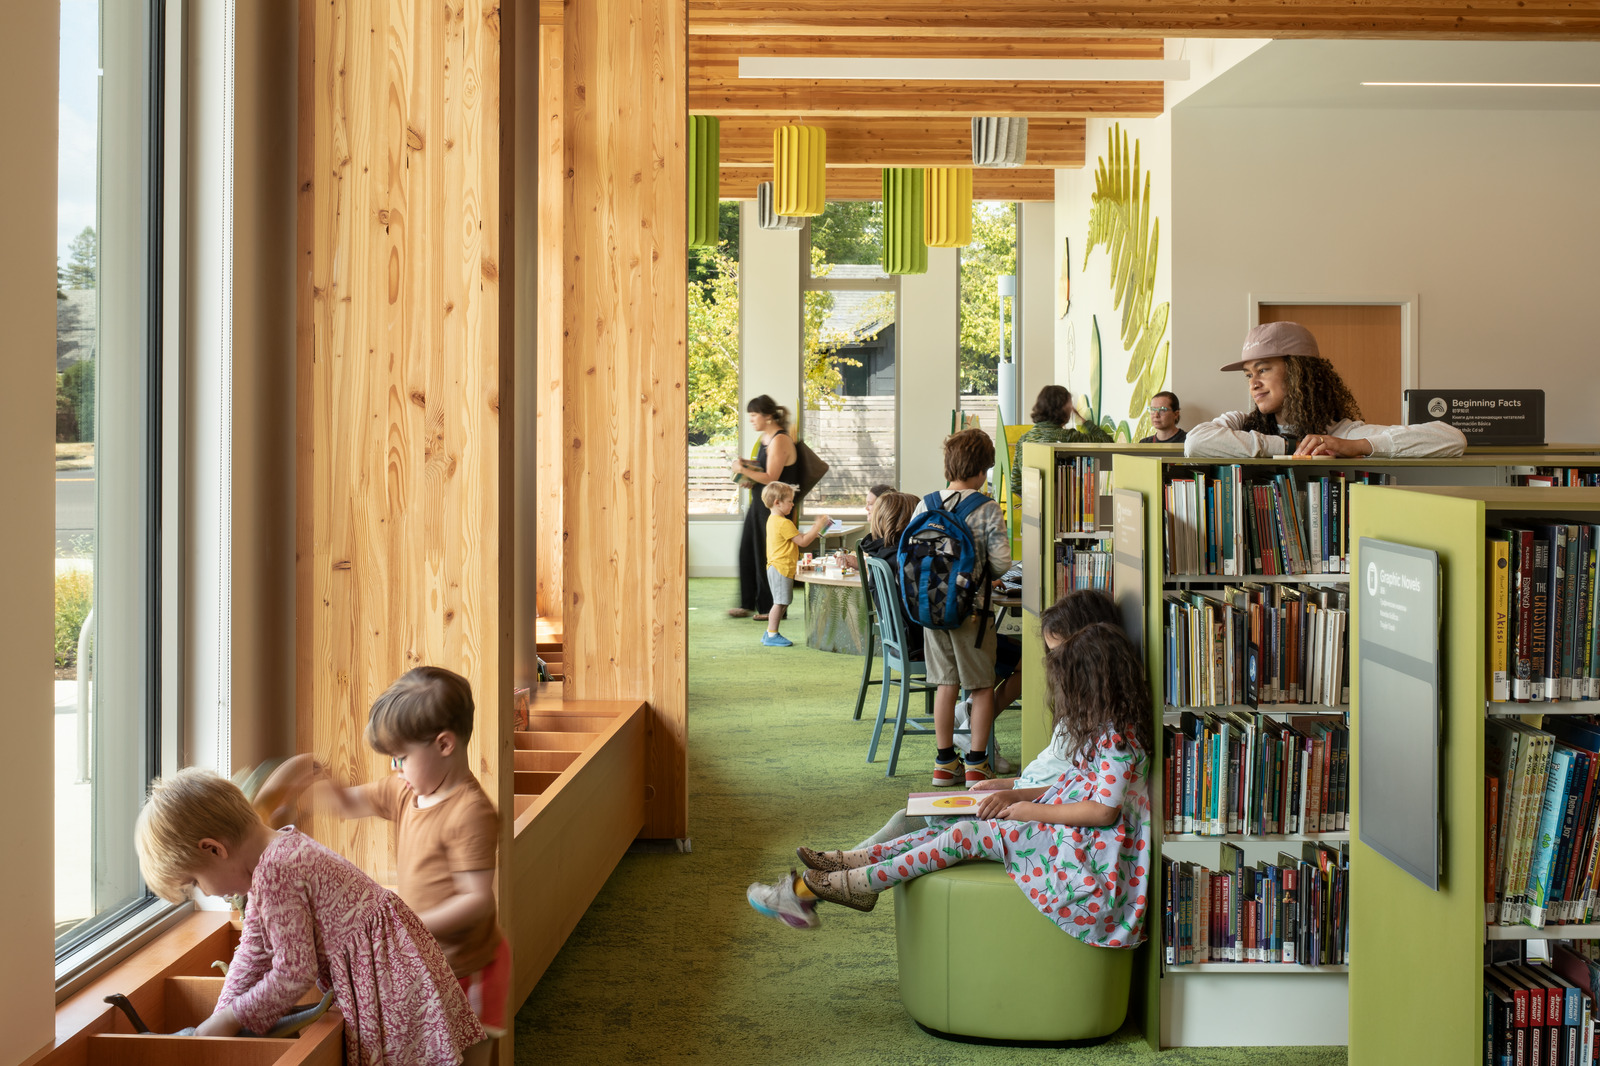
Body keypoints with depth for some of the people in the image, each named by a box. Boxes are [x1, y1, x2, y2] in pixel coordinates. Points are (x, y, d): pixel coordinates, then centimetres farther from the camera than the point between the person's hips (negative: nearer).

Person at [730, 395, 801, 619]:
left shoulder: (779, 441, -17)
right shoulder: (765, 438, 13)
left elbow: (771, 478, -20)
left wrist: (744, 470, -19)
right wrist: (749, 476, 9)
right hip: (759, 503, 10)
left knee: (766, 557, -2)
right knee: (748, 552, 11)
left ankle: (771, 608, 8)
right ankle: (748, 604, 19)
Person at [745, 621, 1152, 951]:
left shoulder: (1118, 739, -17)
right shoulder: (1101, 732, 15)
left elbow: (1104, 810, -25)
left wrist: (1034, 810, -15)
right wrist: (1016, 797, 8)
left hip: (1076, 848, -10)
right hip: (1055, 829, 10)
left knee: (967, 835, -17)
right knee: (960, 829, -3)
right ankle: (848, 863, -8)